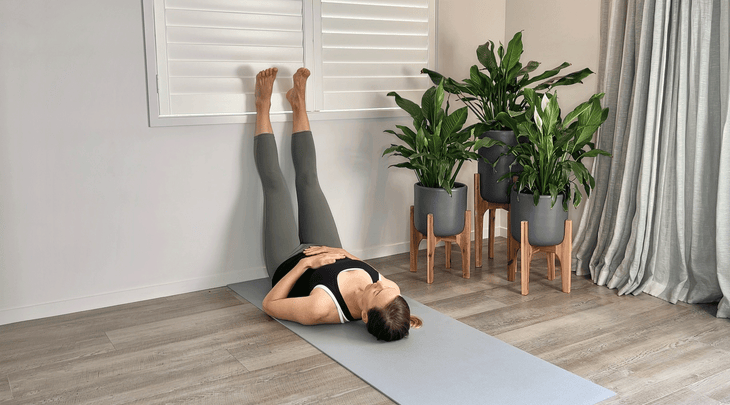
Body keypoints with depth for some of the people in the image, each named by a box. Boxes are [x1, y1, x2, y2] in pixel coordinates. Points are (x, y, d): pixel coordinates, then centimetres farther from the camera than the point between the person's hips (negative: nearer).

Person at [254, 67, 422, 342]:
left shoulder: (321, 309, -48)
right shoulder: (390, 290, -33)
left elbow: (269, 305, -33)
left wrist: (304, 262, -39)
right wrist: (345, 253, -23)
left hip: (290, 264, -3)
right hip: (326, 254, 3)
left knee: (275, 183, 4)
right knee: (309, 181, 12)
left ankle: (264, 105, 27)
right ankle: (298, 104, 36)